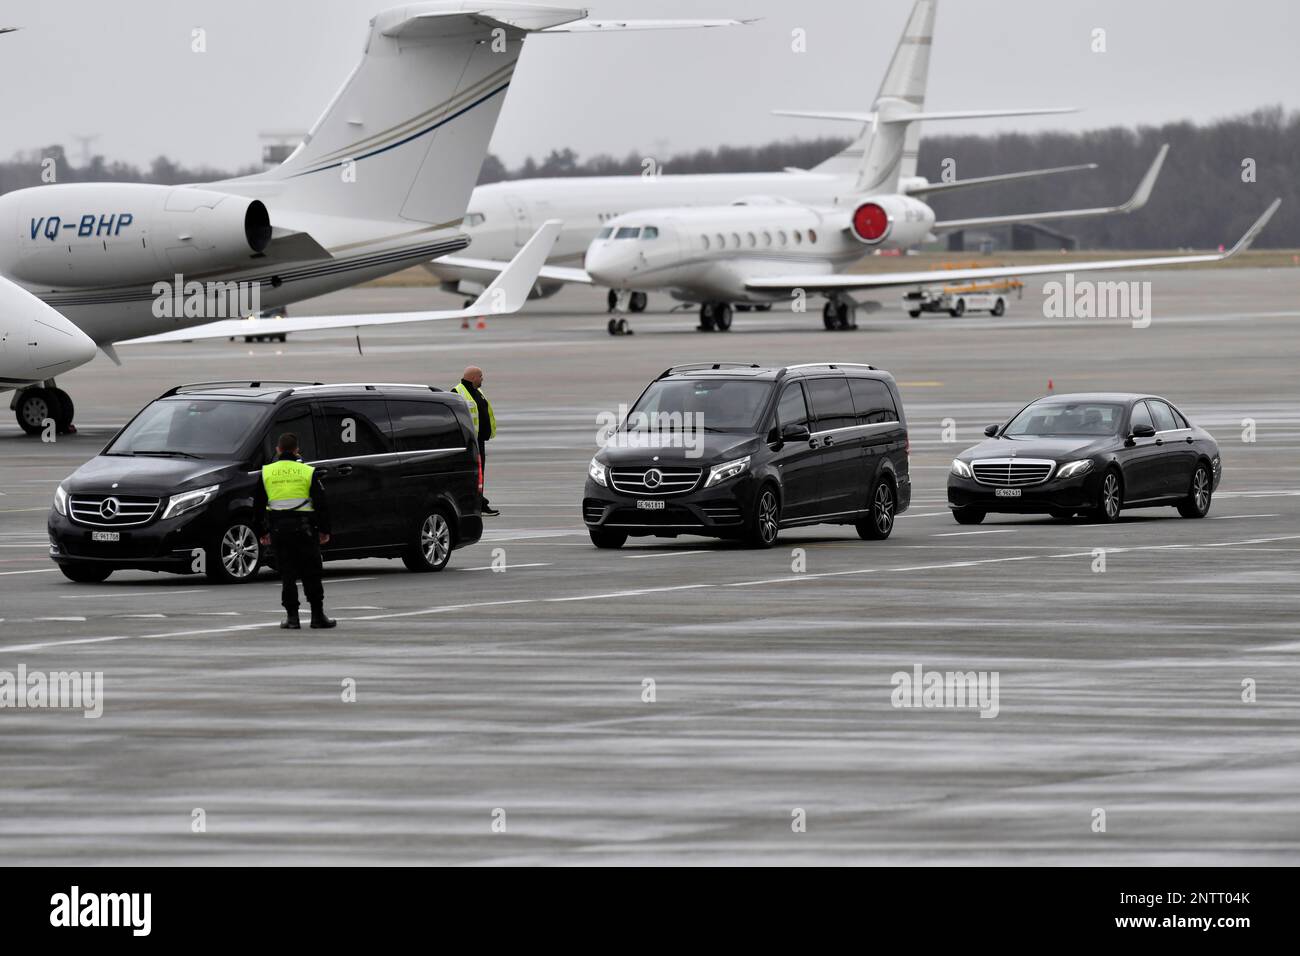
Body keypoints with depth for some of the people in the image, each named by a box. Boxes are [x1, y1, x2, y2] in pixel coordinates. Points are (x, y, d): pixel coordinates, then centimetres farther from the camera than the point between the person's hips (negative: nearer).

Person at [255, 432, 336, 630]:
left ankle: (291, 616, 2)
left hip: (278, 528, 1)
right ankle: (317, 615, 6)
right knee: (311, 573, 5)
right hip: (305, 528, -1)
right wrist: (324, 530, 10)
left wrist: (262, 532, 16)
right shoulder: (308, 472, -1)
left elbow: (258, 506, 8)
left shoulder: (266, 473, 4)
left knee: (287, 574, 6)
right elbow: (322, 503, 1)